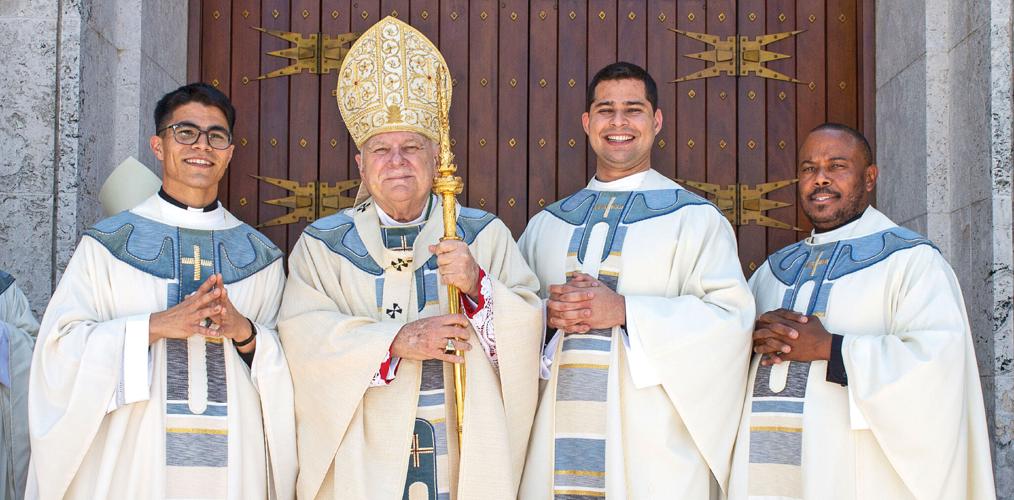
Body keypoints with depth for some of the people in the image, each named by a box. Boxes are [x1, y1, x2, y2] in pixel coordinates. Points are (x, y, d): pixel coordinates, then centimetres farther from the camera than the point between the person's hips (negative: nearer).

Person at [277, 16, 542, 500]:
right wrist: (397, 340, -20)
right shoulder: (322, 244, 3)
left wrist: (477, 285, -21)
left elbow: (529, 327, -4)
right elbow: (302, 334, -10)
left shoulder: (486, 234, 4)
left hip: (465, 455, 1)